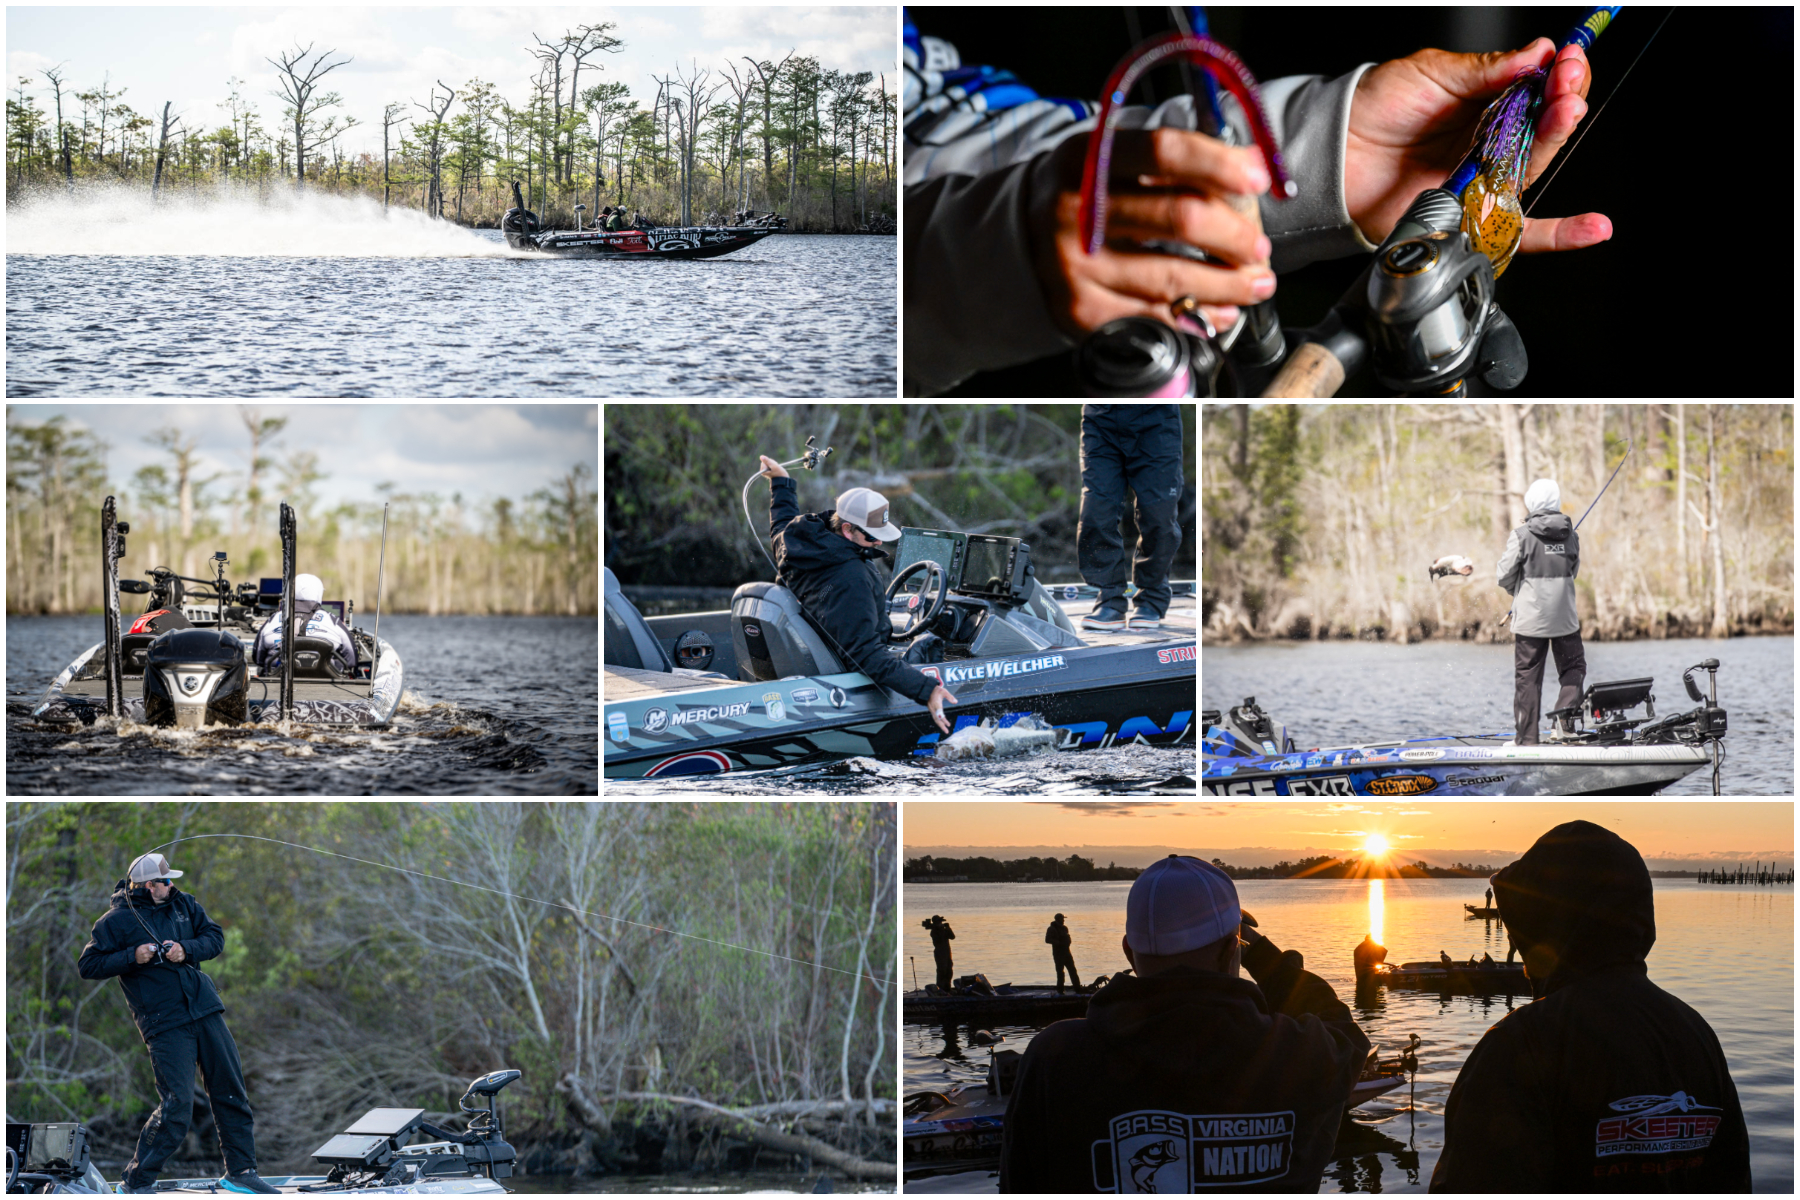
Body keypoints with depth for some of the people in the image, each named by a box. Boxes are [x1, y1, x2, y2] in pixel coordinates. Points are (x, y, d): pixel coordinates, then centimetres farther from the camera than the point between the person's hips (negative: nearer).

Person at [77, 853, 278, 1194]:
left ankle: (240, 1171, 21)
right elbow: (88, 966, -4)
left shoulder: (183, 904, 10)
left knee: (232, 1093, 8)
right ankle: (136, 1182, 0)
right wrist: (132, 957, -16)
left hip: (206, 1011, 6)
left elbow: (215, 936, 10)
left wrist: (187, 950, -9)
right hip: (165, 1023, -6)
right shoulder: (116, 921, -5)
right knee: (177, 1108, -13)